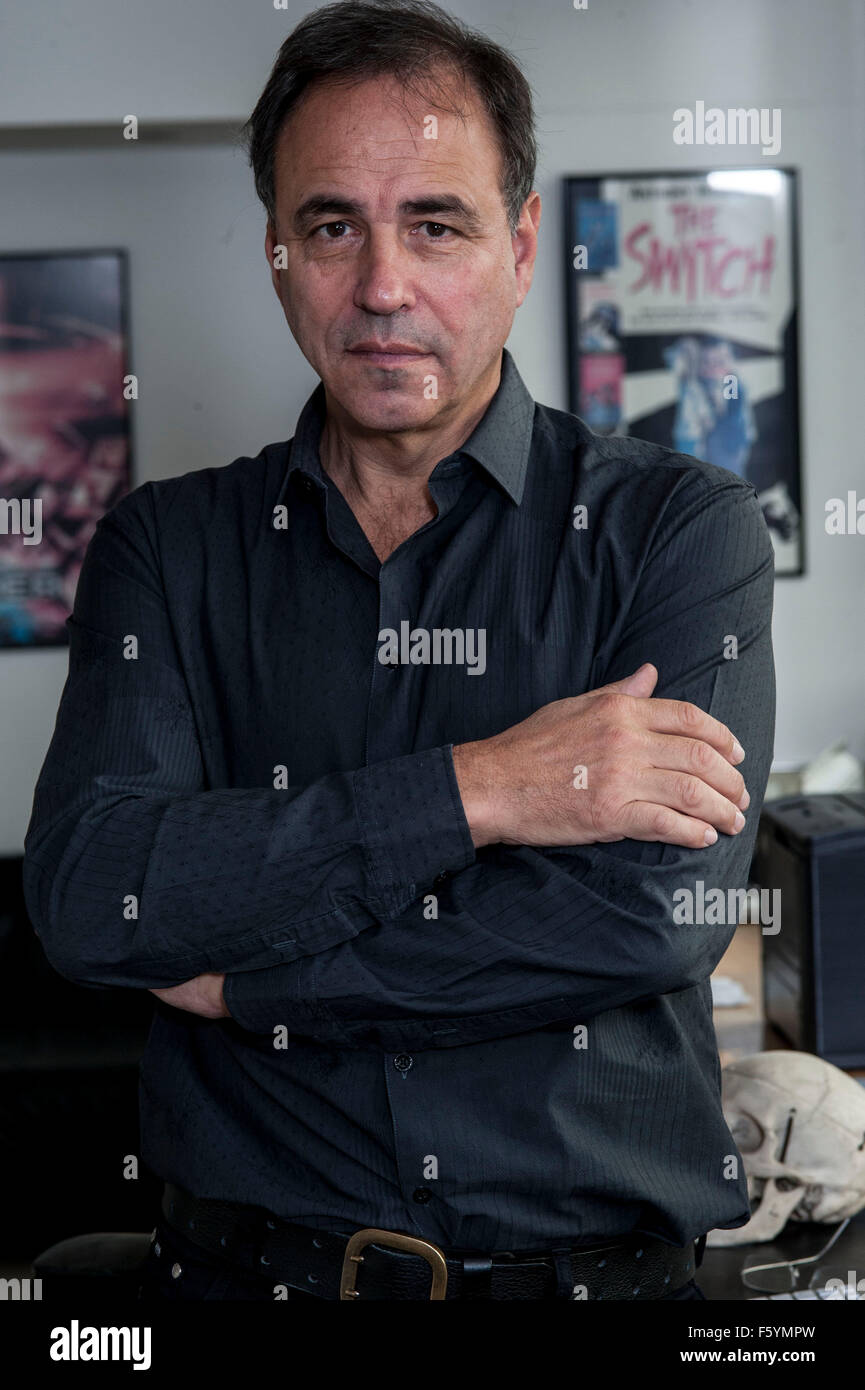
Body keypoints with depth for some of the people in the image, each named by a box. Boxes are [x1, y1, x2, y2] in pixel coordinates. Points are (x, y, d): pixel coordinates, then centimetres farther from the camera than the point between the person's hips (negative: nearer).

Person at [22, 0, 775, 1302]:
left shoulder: (680, 525, 0)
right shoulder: (170, 546, 5)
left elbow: (660, 913, -13)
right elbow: (84, 892, -9)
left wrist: (249, 974, -9)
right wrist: (475, 791, -15)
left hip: (594, 1264, 0)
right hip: (240, 1267, 1)